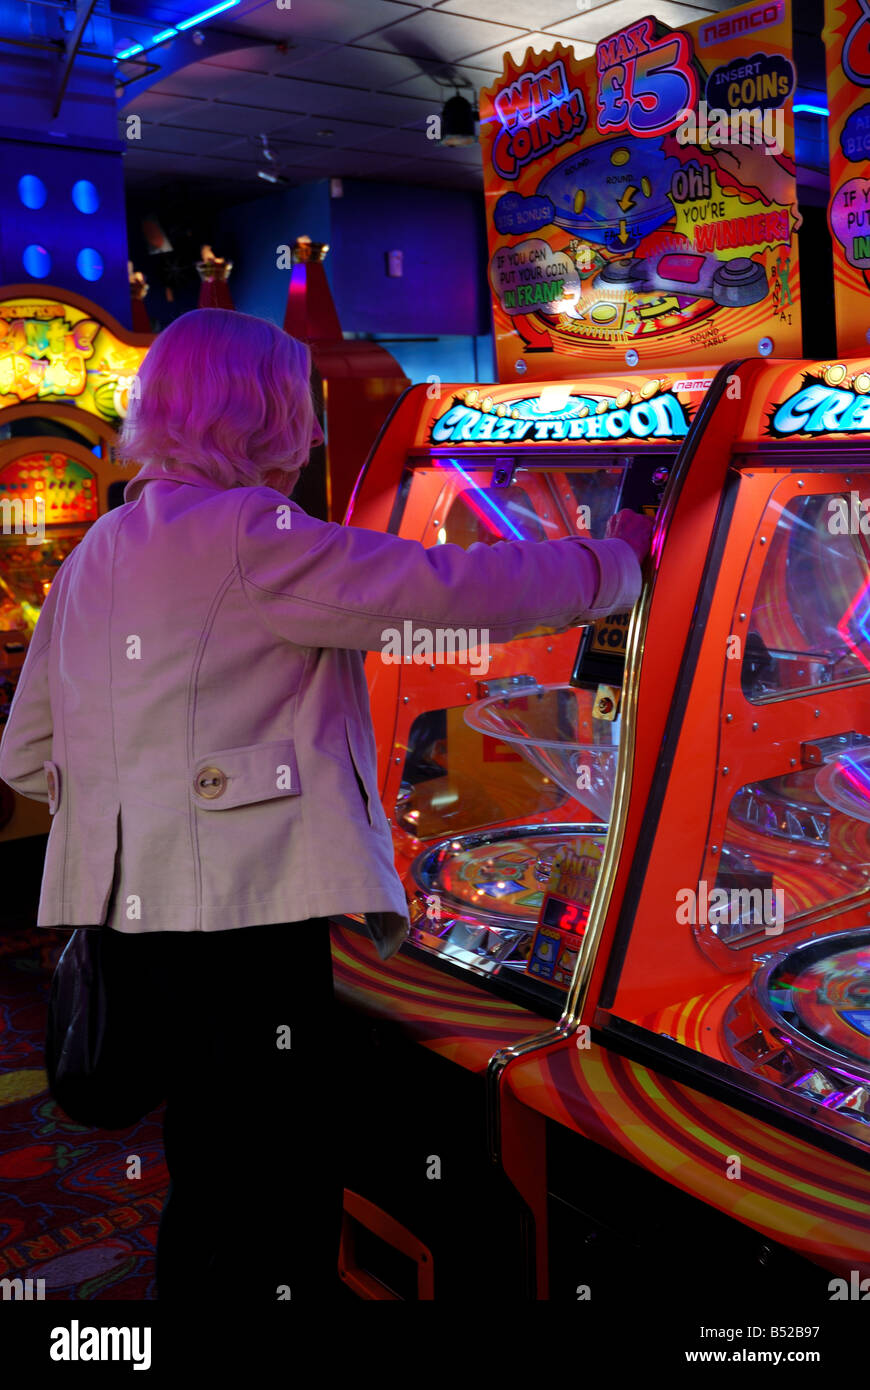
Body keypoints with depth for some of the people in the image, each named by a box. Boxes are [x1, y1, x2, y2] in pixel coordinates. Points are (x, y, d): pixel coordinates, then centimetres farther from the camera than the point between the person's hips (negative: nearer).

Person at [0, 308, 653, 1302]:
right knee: (272, 1250, 2)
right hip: (238, 928, -9)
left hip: (140, 925, 9)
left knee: (212, 1213, 21)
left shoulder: (98, 551, 15)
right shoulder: (241, 531, -11)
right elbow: (446, 591, -11)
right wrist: (616, 560, 3)